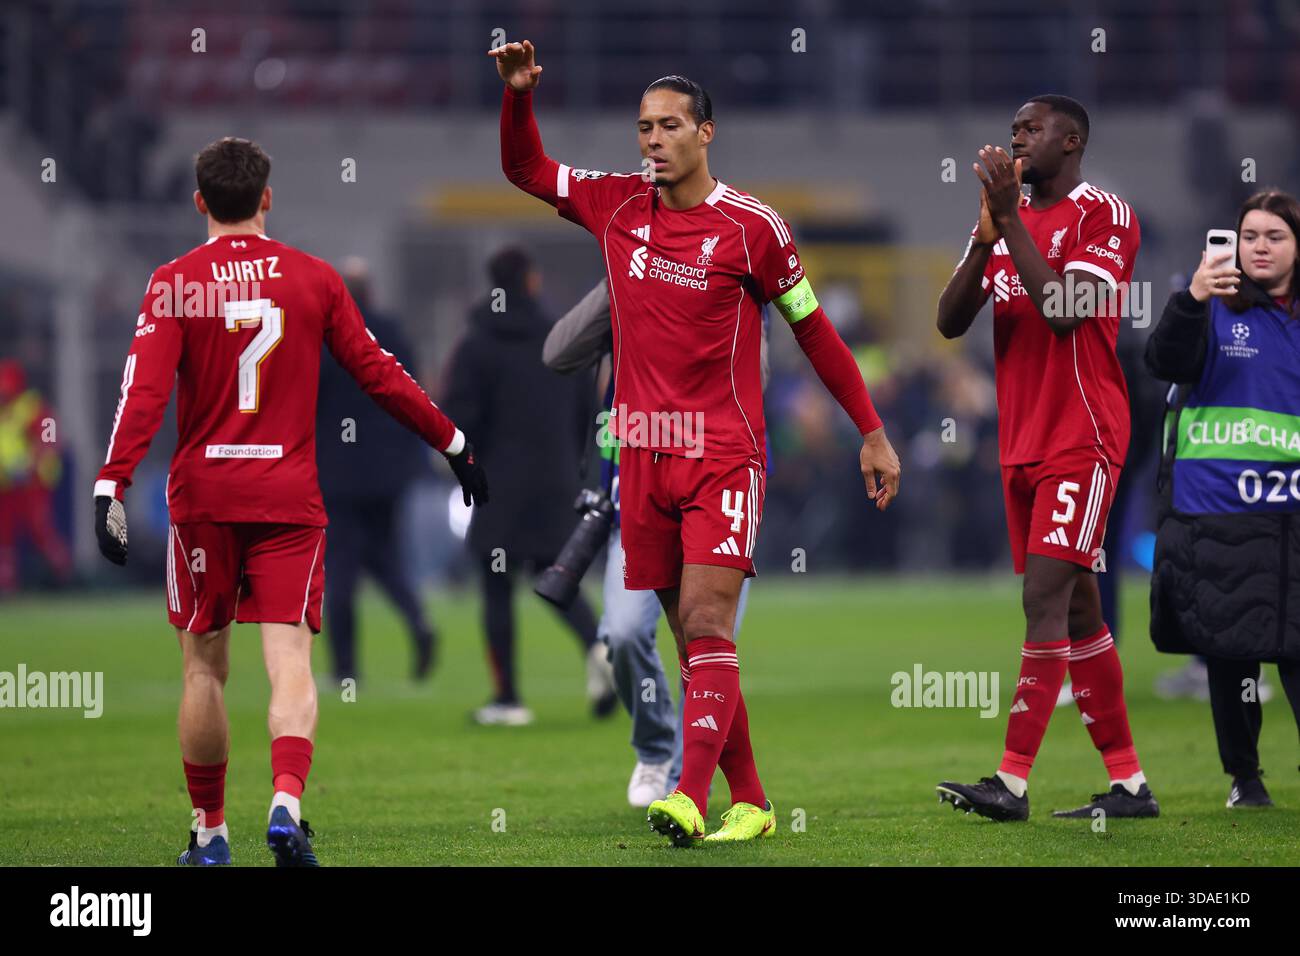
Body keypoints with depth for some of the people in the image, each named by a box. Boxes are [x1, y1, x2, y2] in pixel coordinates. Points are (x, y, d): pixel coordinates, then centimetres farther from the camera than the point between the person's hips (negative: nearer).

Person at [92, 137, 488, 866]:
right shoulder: (314, 278, 4)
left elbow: (146, 391, -12)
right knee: (291, 661, -4)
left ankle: (209, 832, 16)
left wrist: (111, 485, -16)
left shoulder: (174, 284, -1)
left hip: (203, 495, 0)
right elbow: (378, 373, 8)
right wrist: (453, 442, 18)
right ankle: (287, 801, -27)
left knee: (205, 666, 11)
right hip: (290, 497, 0)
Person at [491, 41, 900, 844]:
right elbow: (525, 169, 23)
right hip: (643, 451, 5)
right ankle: (750, 802, 13)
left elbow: (813, 328, 2)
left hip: (723, 454, -5)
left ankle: (692, 800, -26)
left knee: (707, 622, -16)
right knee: (691, 633, 6)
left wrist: (872, 431, 4)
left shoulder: (752, 226, -6)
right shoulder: (616, 205, 7)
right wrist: (518, 92, 5)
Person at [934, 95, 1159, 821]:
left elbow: (1065, 312, -21)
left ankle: (1014, 780, -17)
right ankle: (1129, 782, 13)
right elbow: (951, 323, 6)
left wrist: (1011, 219, -19)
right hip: (1022, 442, 8)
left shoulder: (1103, 214, -8)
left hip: (1081, 440, -8)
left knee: (1046, 594, -14)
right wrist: (987, 235, -8)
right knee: (1077, 609, 8)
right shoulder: (1008, 217, 14)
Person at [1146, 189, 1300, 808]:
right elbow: (1167, 362, -18)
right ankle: (1243, 776, 16)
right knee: (1228, 647, 5)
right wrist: (1192, 301, -35)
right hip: (1215, 509, -1)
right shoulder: (1216, 307, 0)